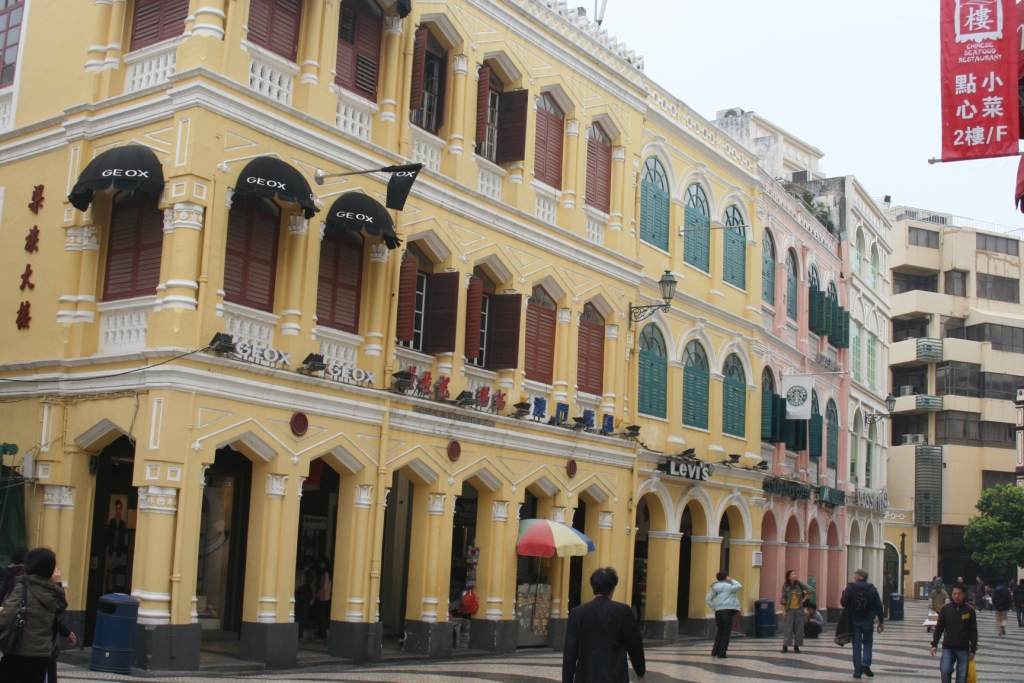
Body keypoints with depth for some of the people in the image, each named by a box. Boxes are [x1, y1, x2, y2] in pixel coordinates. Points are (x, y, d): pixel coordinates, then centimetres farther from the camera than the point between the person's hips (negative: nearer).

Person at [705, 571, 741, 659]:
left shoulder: (715, 588, 13)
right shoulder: (727, 587, -8)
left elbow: (708, 599, 13)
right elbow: (739, 586, -19)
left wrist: (715, 608, 12)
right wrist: (731, 580, -5)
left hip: (718, 611, 7)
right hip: (727, 611, -7)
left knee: (720, 632, 20)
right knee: (726, 633, 3)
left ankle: (715, 651, 14)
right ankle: (721, 653, 1)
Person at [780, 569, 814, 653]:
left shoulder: (799, 584, -2)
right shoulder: (785, 586, -3)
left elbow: (811, 590, -1)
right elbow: (783, 599, -2)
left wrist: (805, 598, -2)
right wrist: (784, 610, -6)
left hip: (799, 609, 2)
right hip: (789, 610, -2)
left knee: (799, 628, 4)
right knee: (787, 628, -4)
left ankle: (796, 646, 13)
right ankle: (785, 646, -1)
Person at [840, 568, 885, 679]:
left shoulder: (850, 587, -7)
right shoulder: (872, 589, -1)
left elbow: (843, 603, -12)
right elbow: (878, 606, -1)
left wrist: (843, 596, 11)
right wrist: (881, 621, 7)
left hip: (854, 621, -1)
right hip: (868, 622, 1)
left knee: (857, 645, 7)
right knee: (868, 643, 17)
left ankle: (858, 670, 5)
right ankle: (866, 665, -2)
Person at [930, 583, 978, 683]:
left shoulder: (970, 610, -2)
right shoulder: (946, 608, -2)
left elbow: (973, 632, 3)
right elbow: (939, 627, 3)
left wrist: (973, 650, 1)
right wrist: (934, 644, -1)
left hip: (963, 649, 0)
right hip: (948, 648, 0)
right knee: (945, 671, -10)